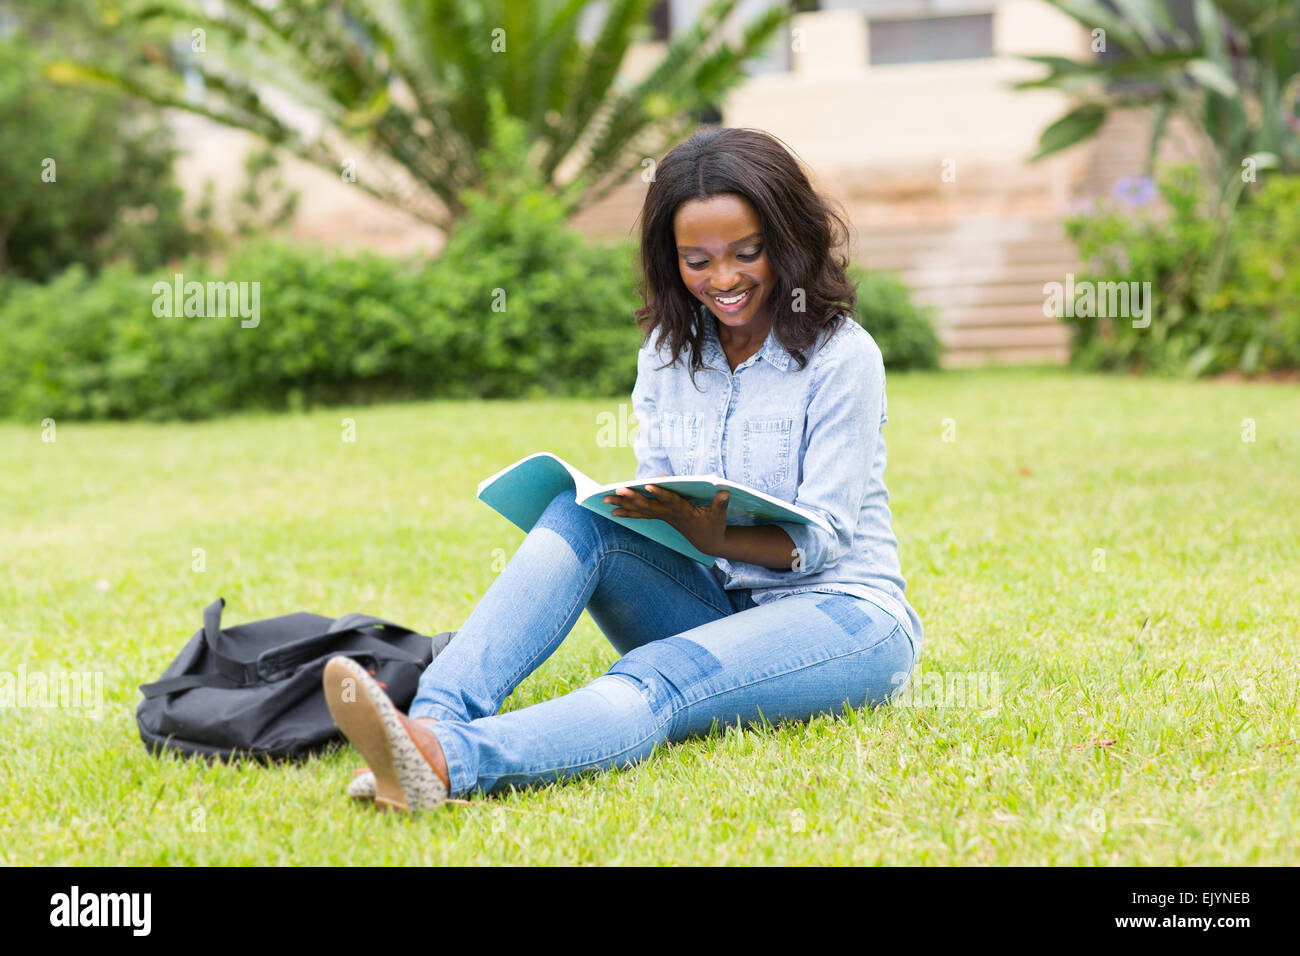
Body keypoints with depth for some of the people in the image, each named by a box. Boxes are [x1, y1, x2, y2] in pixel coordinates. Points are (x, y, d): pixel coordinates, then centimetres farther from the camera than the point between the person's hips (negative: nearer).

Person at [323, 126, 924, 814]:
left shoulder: (842, 357, -7)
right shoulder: (667, 354, 10)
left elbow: (823, 536, -12)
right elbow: (661, 515, 7)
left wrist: (716, 537, -31)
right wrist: (632, 509, -18)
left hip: (844, 612, -5)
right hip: (709, 603, 5)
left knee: (654, 681, -35)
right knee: (578, 515, -22)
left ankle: (446, 760, -61)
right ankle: (436, 718, -43)